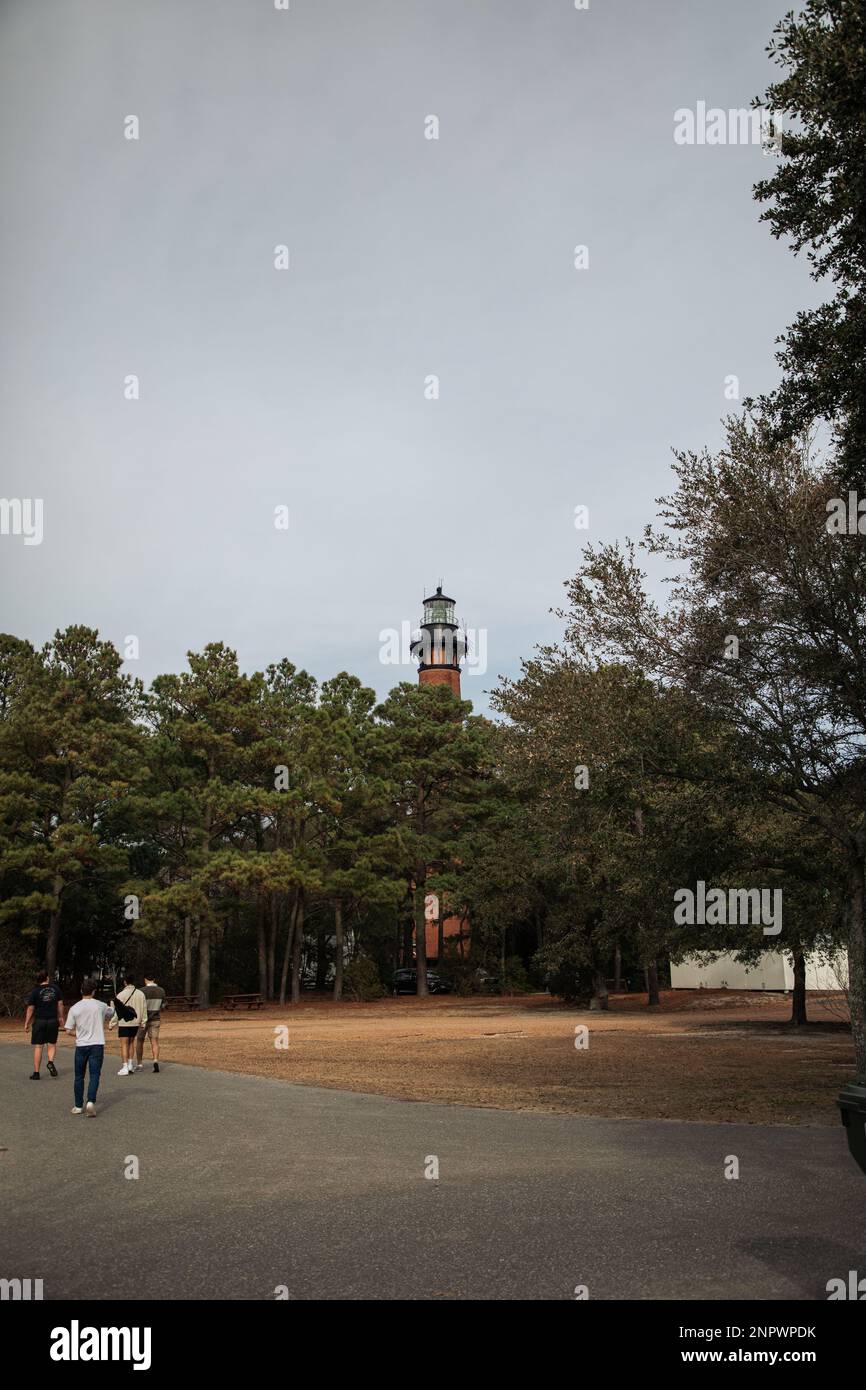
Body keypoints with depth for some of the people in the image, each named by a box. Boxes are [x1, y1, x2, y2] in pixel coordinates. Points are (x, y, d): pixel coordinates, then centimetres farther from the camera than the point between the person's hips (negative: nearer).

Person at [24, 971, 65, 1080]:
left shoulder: (35, 992, -5)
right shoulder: (55, 989, 2)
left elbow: (30, 1009, -5)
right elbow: (60, 1004, 6)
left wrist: (26, 1023, 3)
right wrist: (61, 1018, 17)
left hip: (39, 1021, -1)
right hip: (53, 1020, 2)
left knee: (38, 1047, 5)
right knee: (52, 1044, 16)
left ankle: (36, 1073, 8)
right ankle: (51, 1062, -11)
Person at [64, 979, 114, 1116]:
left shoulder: (74, 1008, -4)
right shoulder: (100, 1006, -1)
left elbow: (68, 1030, -3)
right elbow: (111, 1011, 21)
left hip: (81, 1045, 1)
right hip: (97, 1044, 0)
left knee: (79, 1076, 13)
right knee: (94, 1075, 0)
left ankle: (78, 1106, 18)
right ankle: (91, 1101, -18)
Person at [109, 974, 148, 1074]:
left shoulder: (121, 995, -10)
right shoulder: (140, 994, 2)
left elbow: (116, 1011, -8)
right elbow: (144, 1009, 6)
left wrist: (112, 1024, 1)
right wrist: (143, 1022, 15)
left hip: (124, 1023, -4)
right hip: (135, 1023, 4)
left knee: (124, 1044, 0)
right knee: (131, 1043, 17)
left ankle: (125, 1068, -5)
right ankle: (130, 1065, 17)